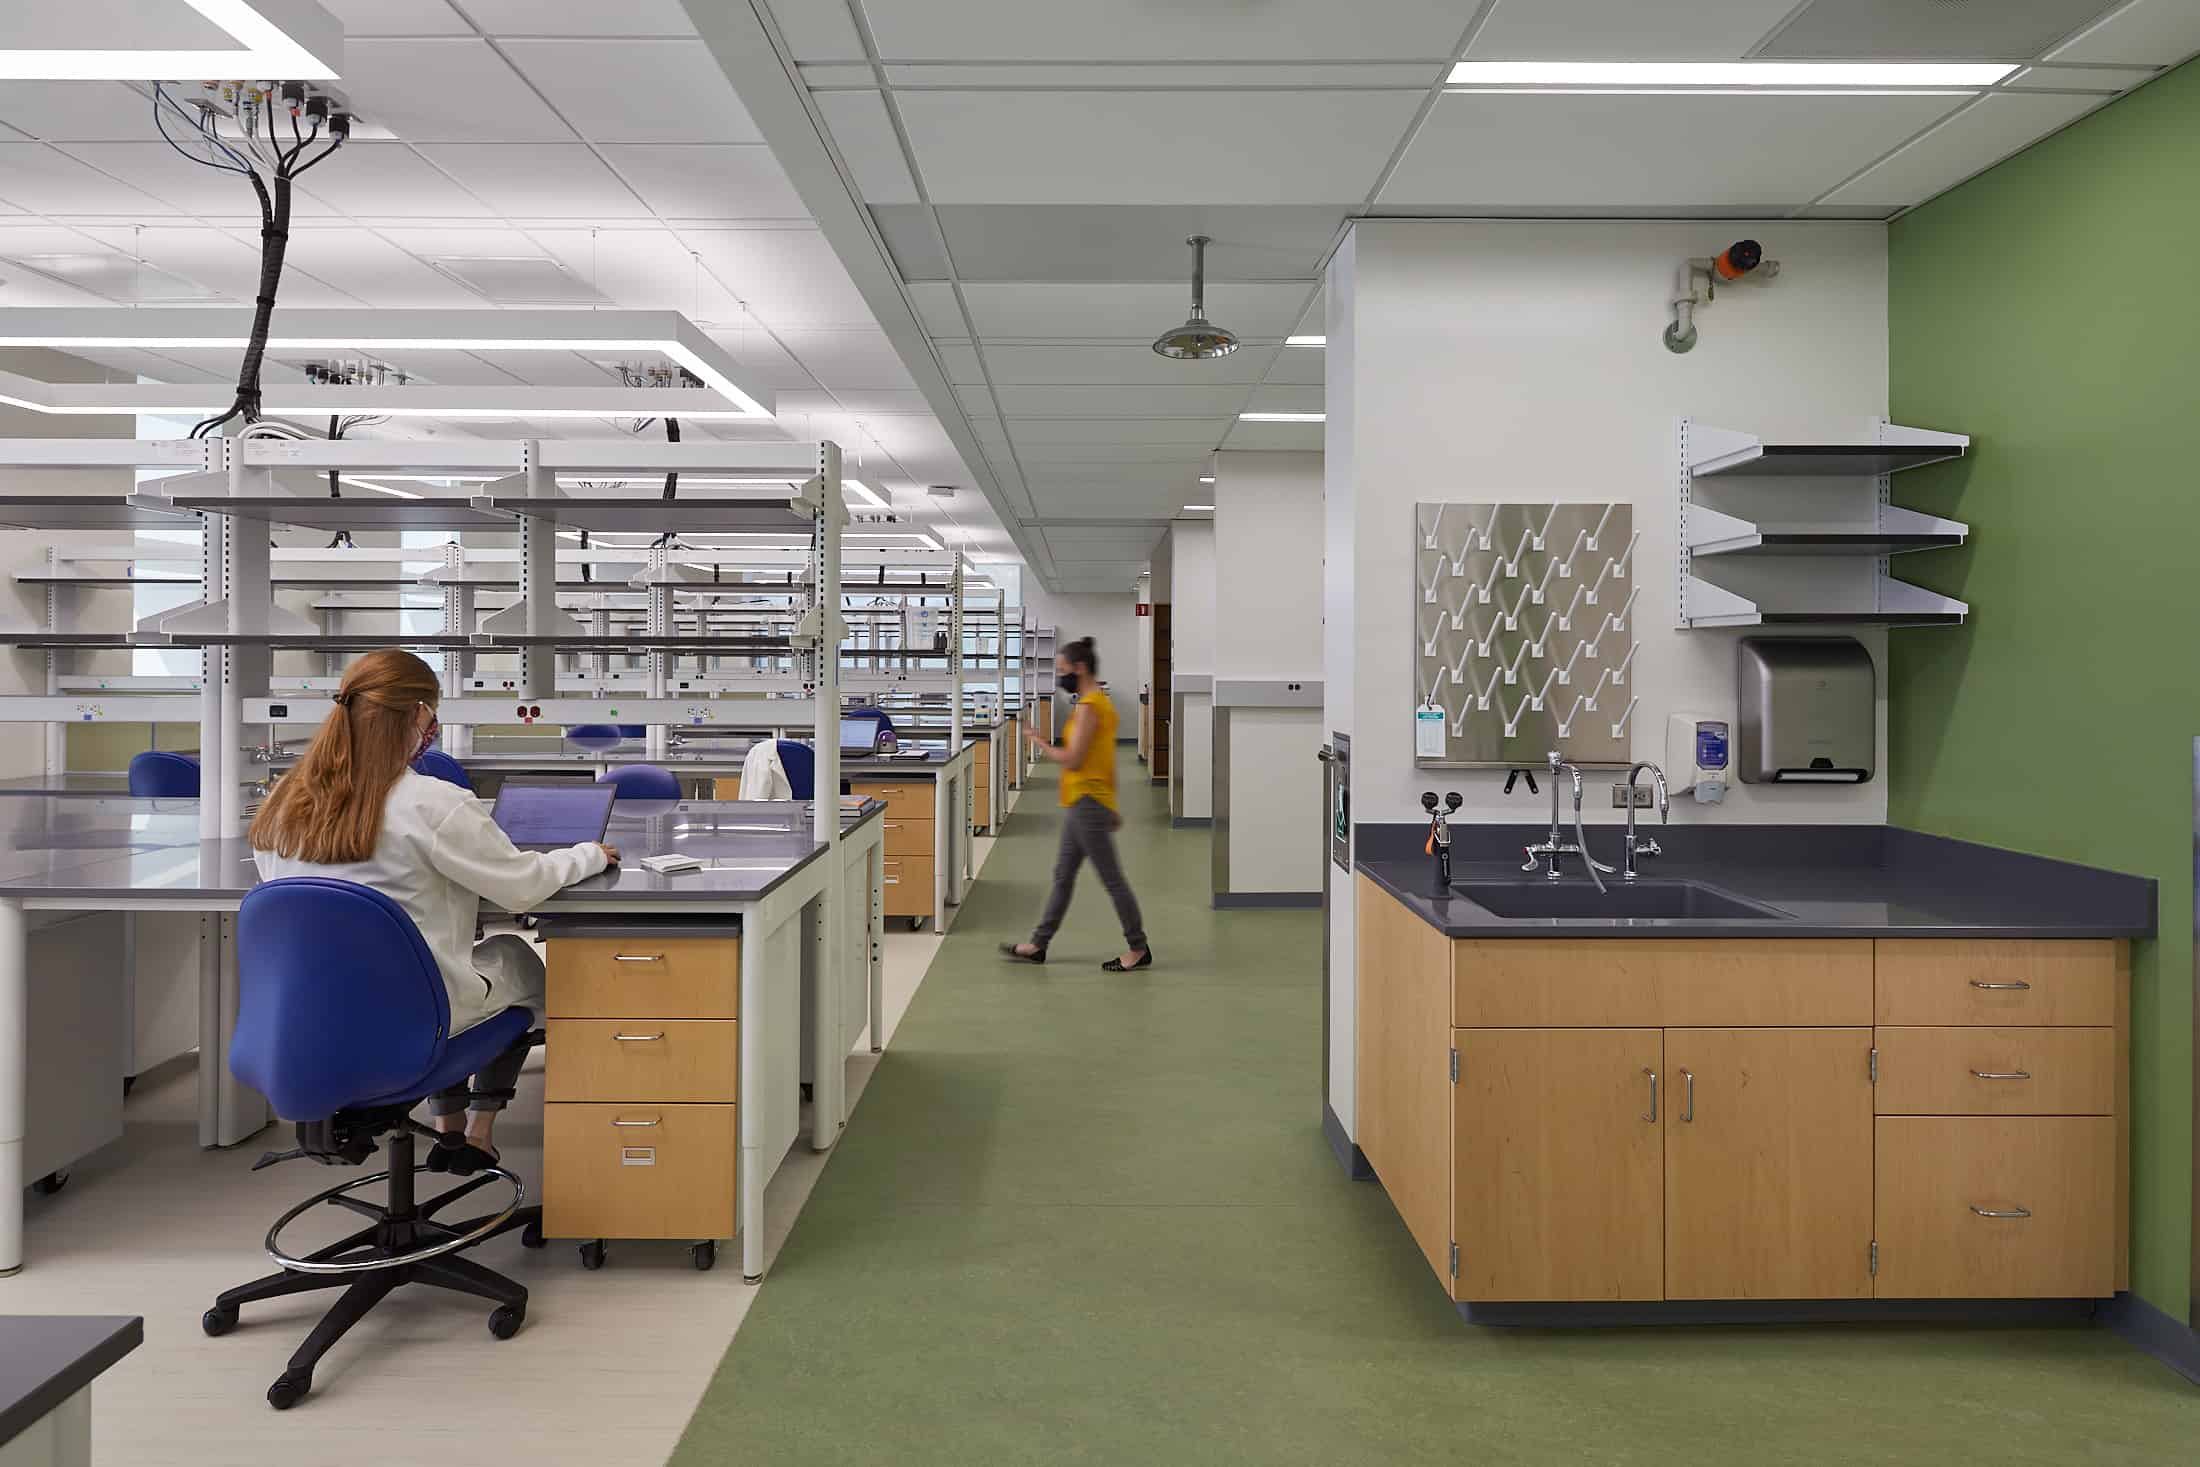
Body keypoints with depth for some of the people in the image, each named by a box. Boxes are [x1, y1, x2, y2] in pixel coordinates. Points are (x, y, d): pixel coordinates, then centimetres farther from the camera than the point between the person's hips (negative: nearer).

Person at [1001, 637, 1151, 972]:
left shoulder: (1088, 706, -17)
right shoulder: (1101, 701, 14)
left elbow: (1071, 759, -21)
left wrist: (1037, 741, -6)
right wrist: (1111, 804, 22)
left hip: (1087, 804, -10)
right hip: (1083, 804, 10)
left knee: (1111, 878, -1)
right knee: (1062, 876, 14)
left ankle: (1138, 948, 8)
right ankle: (1038, 945, 22)